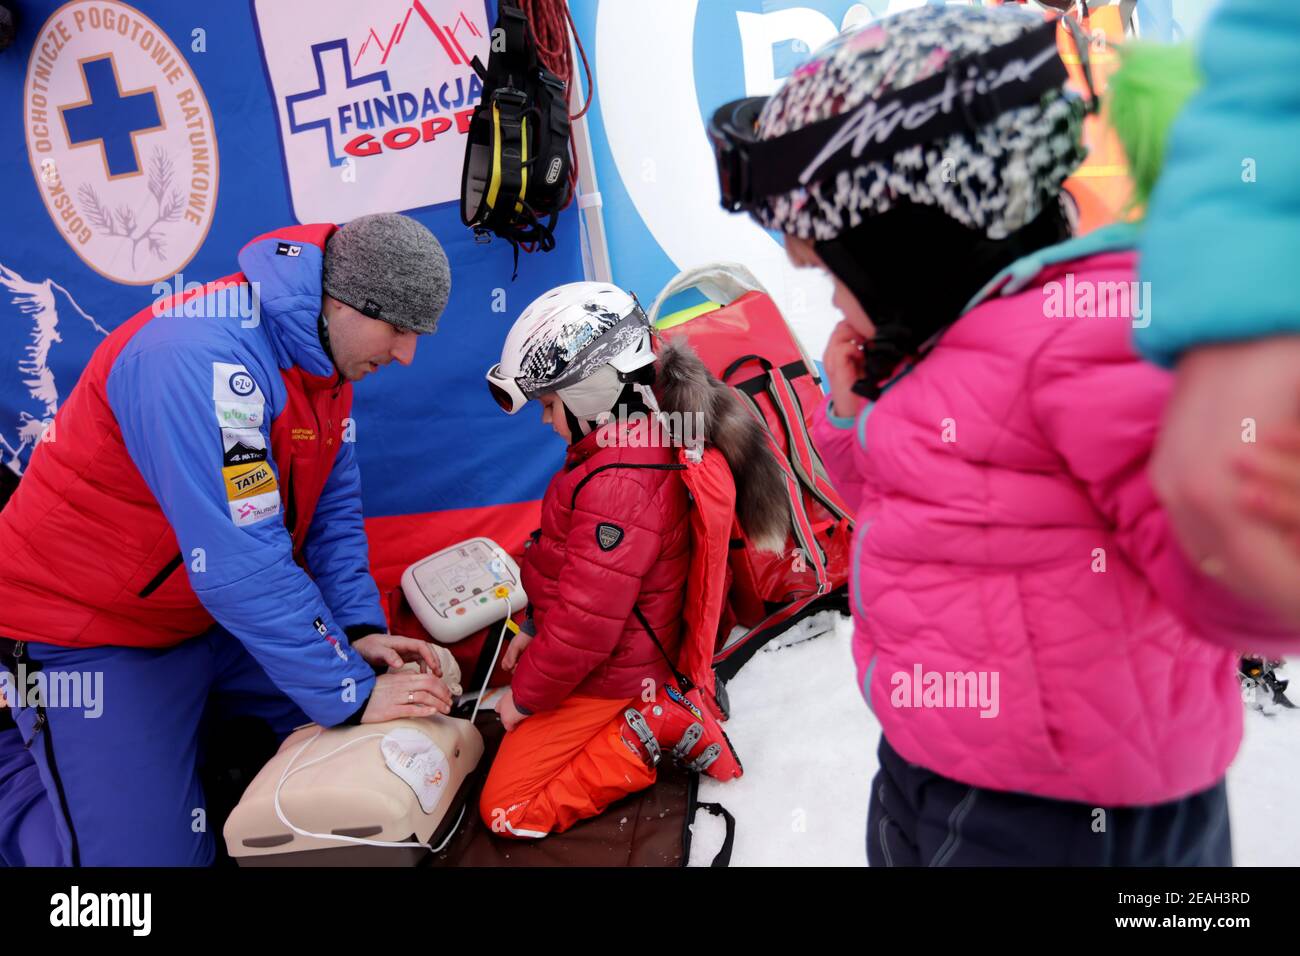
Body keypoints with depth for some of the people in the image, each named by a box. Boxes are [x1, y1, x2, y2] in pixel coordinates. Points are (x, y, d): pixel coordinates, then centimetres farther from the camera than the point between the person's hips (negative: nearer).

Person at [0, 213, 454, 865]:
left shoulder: (325, 354, -3)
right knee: (154, 851, -9)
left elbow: (333, 508, 3)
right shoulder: (204, 355, -31)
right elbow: (241, 566, -33)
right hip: (93, 636, -8)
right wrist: (352, 694, -27)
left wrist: (359, 632, -9)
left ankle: (197, 732, 19)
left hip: (223, 615, 8)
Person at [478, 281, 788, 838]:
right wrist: (535, 632, 17)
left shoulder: (616, 485, -32)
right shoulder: (637, 446, 2)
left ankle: (651, 731, -5)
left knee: (507, 810, -2)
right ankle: (651, 707, 8)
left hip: (607, 678, -10)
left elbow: (586, 620, -28)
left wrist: (526, 695, -12)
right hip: (635, 653, 10)